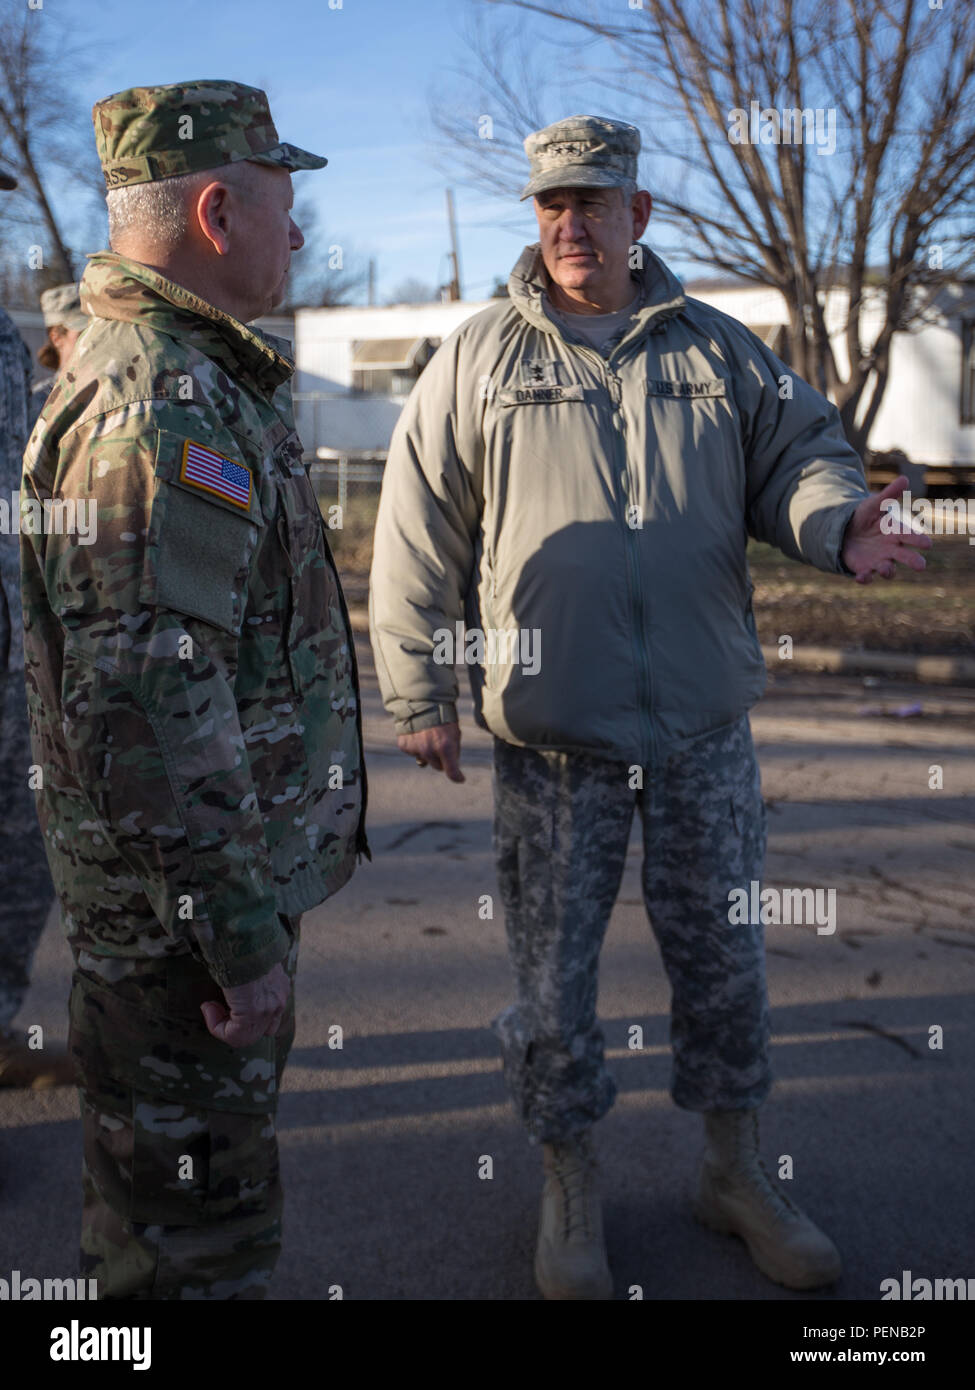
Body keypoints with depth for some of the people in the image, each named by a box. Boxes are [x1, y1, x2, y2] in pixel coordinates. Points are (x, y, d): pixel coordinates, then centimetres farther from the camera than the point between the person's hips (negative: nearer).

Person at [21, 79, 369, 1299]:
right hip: (189, 896, -10)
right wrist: (242, 930, -23)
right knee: (194, 1210, 7)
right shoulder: (165, 408, -23)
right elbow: (149, 707, -29)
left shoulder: (194, 373, 12)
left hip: (225, 865, 10)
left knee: (169, 1178, 25)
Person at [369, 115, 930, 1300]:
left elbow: (798, 451, 10)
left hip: (704, 728, 2)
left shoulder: (718, 349, 8)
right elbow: (419, 536, 1)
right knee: (553, 972, 7)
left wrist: (837, 523, -14)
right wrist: (420, 695, -2)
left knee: (723, 958, 12)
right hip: (551, 737, -2)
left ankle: (736, 1171, 33)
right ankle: (569, 1193, 28)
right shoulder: (478, 358, 1)